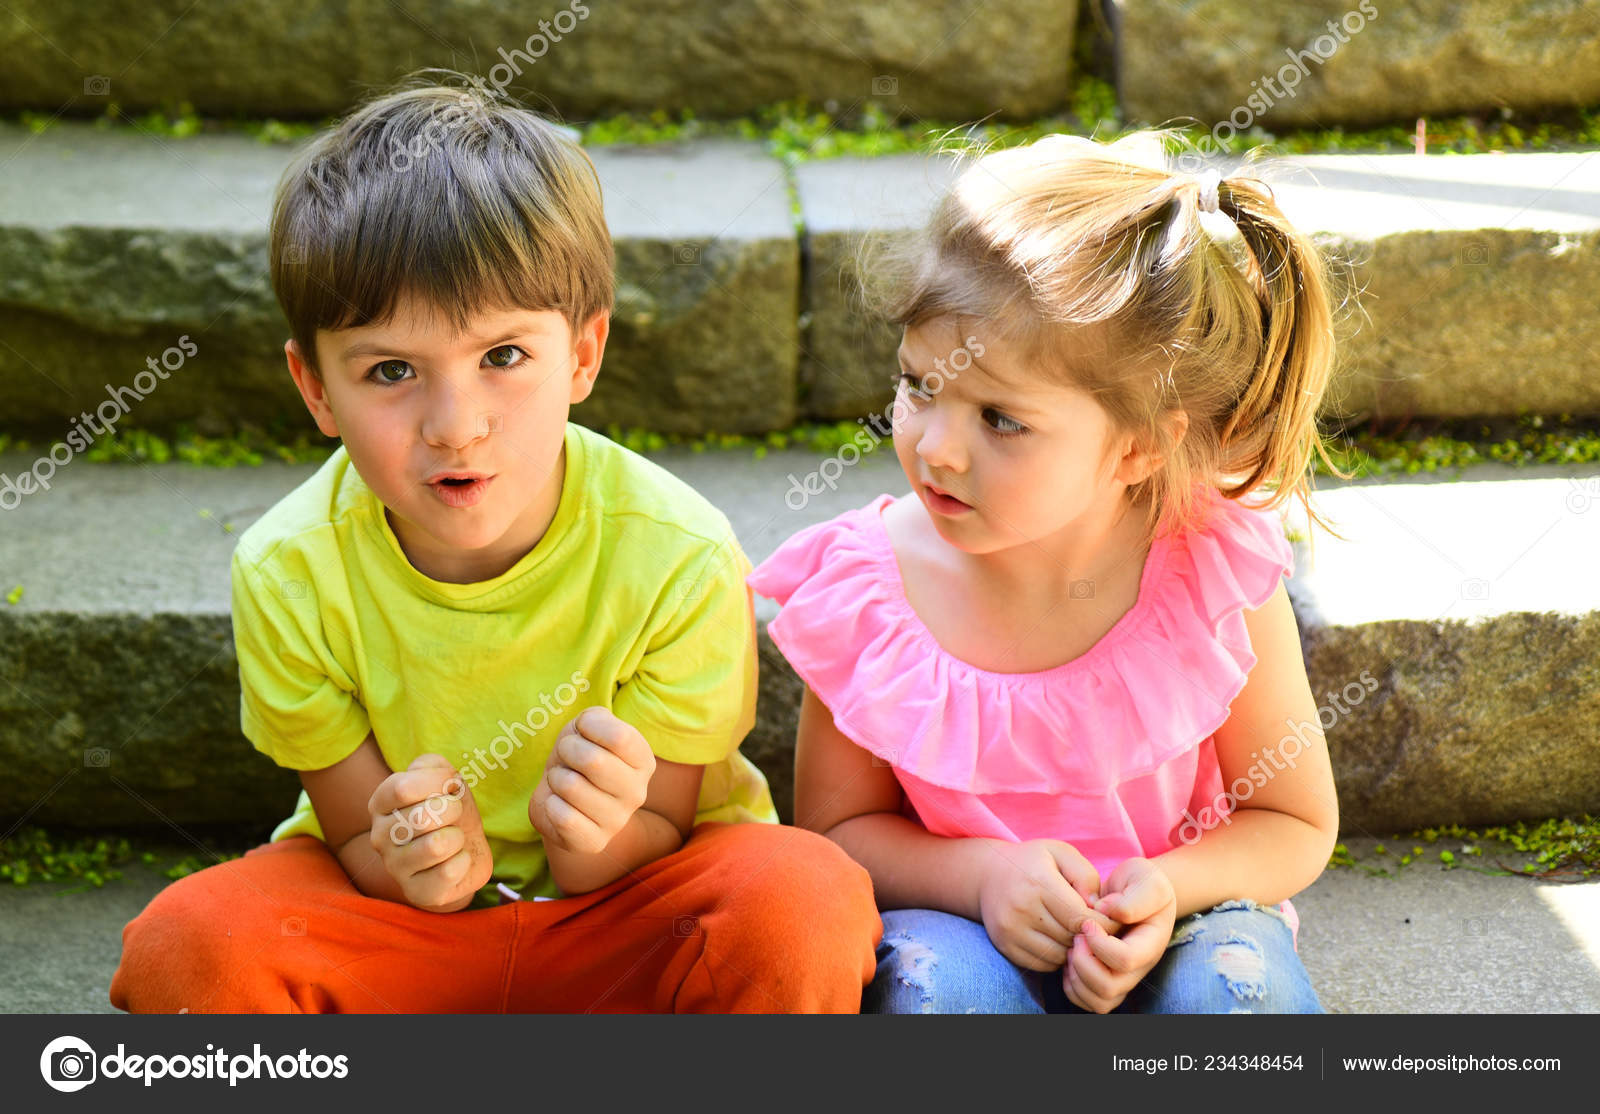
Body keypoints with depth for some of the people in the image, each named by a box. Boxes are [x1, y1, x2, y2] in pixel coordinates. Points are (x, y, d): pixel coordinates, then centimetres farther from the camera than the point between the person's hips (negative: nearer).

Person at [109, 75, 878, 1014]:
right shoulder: (291, 574, -18)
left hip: (620, 915, 0)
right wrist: (407, 863, -33)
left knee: (807, 905, -31)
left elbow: (656, 833, -12)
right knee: (191, 946, -28)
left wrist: (590, 839, -37)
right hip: (402, 922, 1)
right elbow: (360, 843, -8)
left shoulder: (679, 555, -23)